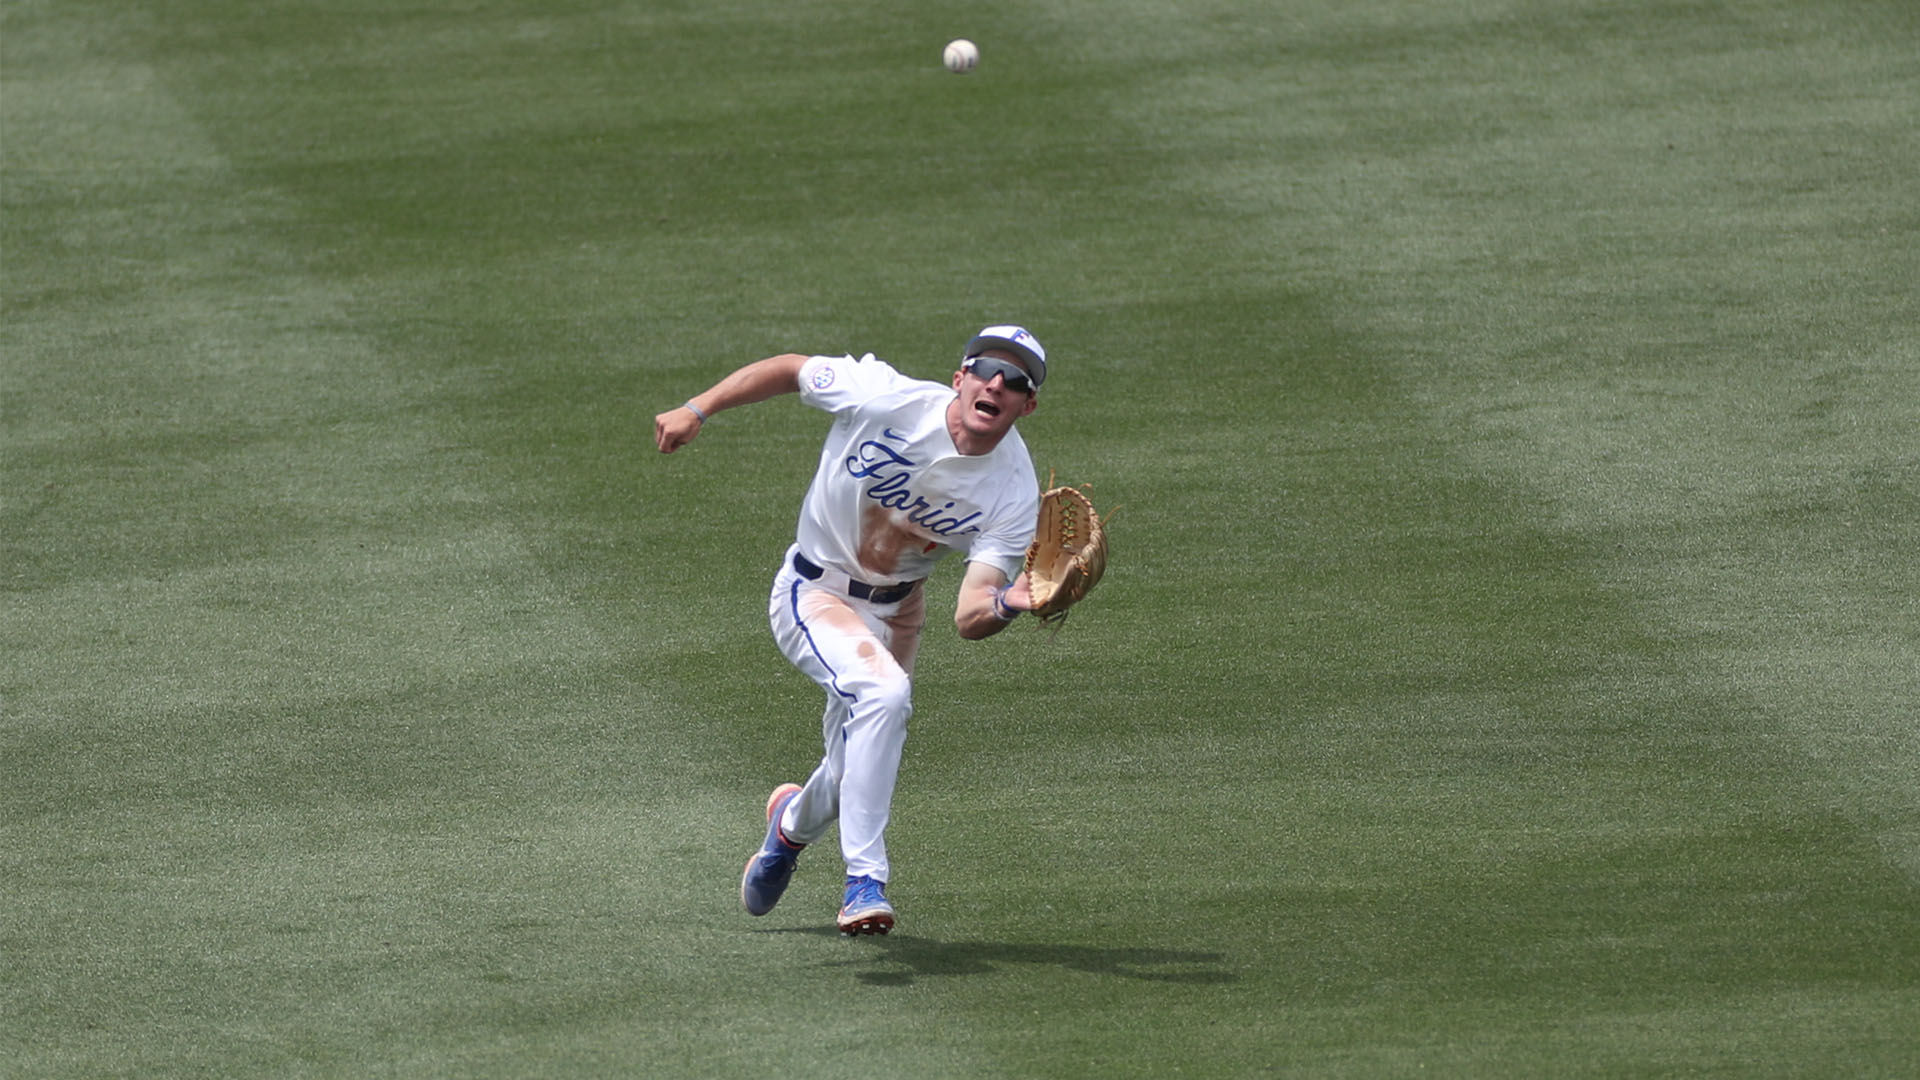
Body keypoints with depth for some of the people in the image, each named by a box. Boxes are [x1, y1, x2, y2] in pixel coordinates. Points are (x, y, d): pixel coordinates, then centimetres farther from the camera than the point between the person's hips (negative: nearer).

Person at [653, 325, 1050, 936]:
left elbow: (969, 619, -27)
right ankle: (865, 881, -29)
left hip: (896, 610, 4)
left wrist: (1008, 603, -48)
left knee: (856, 771, 16)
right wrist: (696, 410, -13)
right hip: (814, 597, -4)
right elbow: (789, 370, -9)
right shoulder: (884, 399, -27)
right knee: (884, 691, -33)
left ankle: (794, 820, 54)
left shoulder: (1015, 495, -21)